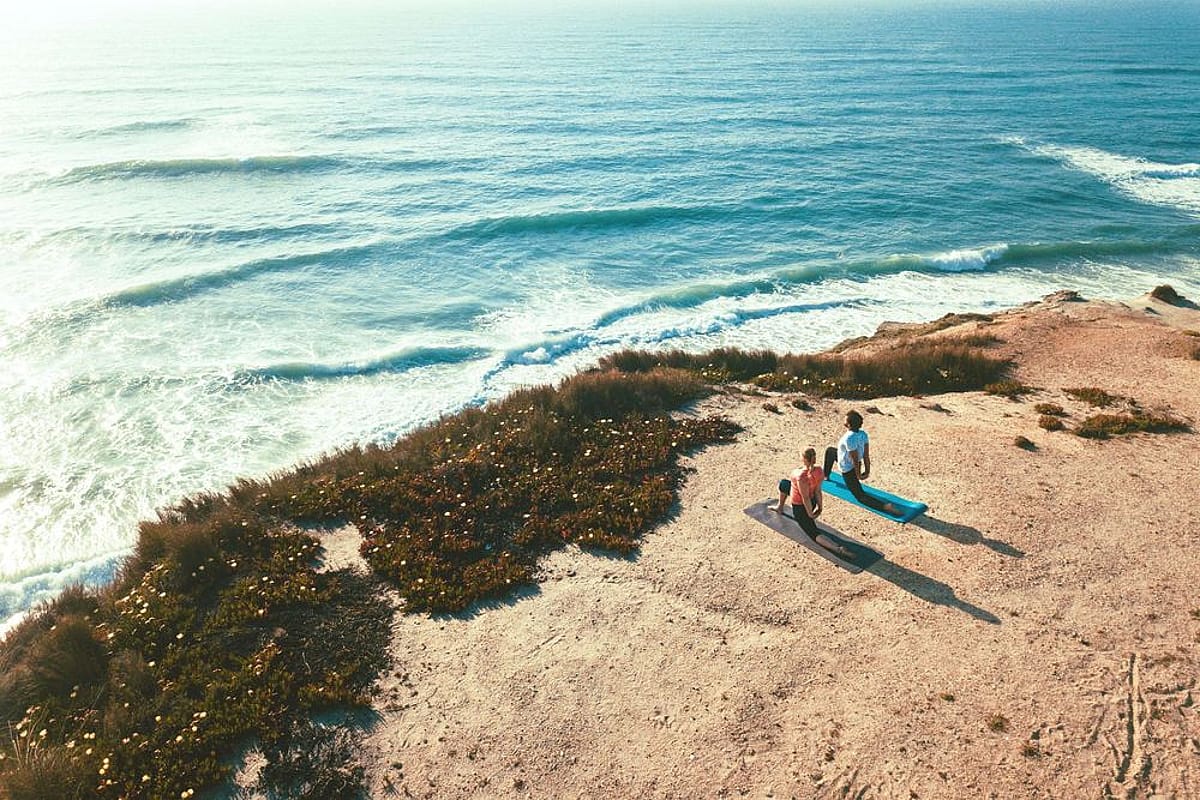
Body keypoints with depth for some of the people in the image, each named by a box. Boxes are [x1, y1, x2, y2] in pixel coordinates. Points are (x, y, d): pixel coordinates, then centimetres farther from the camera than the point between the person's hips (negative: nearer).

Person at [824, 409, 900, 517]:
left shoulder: (849, 438, -36)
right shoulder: (863, 434, -13)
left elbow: (855, 459, -28)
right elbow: (866, 455, -5)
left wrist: (858, 475, -14)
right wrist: (867, 470, 5)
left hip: (848, 470, -9)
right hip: (855, 465, 9)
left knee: (861, 496, 4)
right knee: (829, 450, 29)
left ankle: (886, 506, -11)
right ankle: (825, 475, 47)